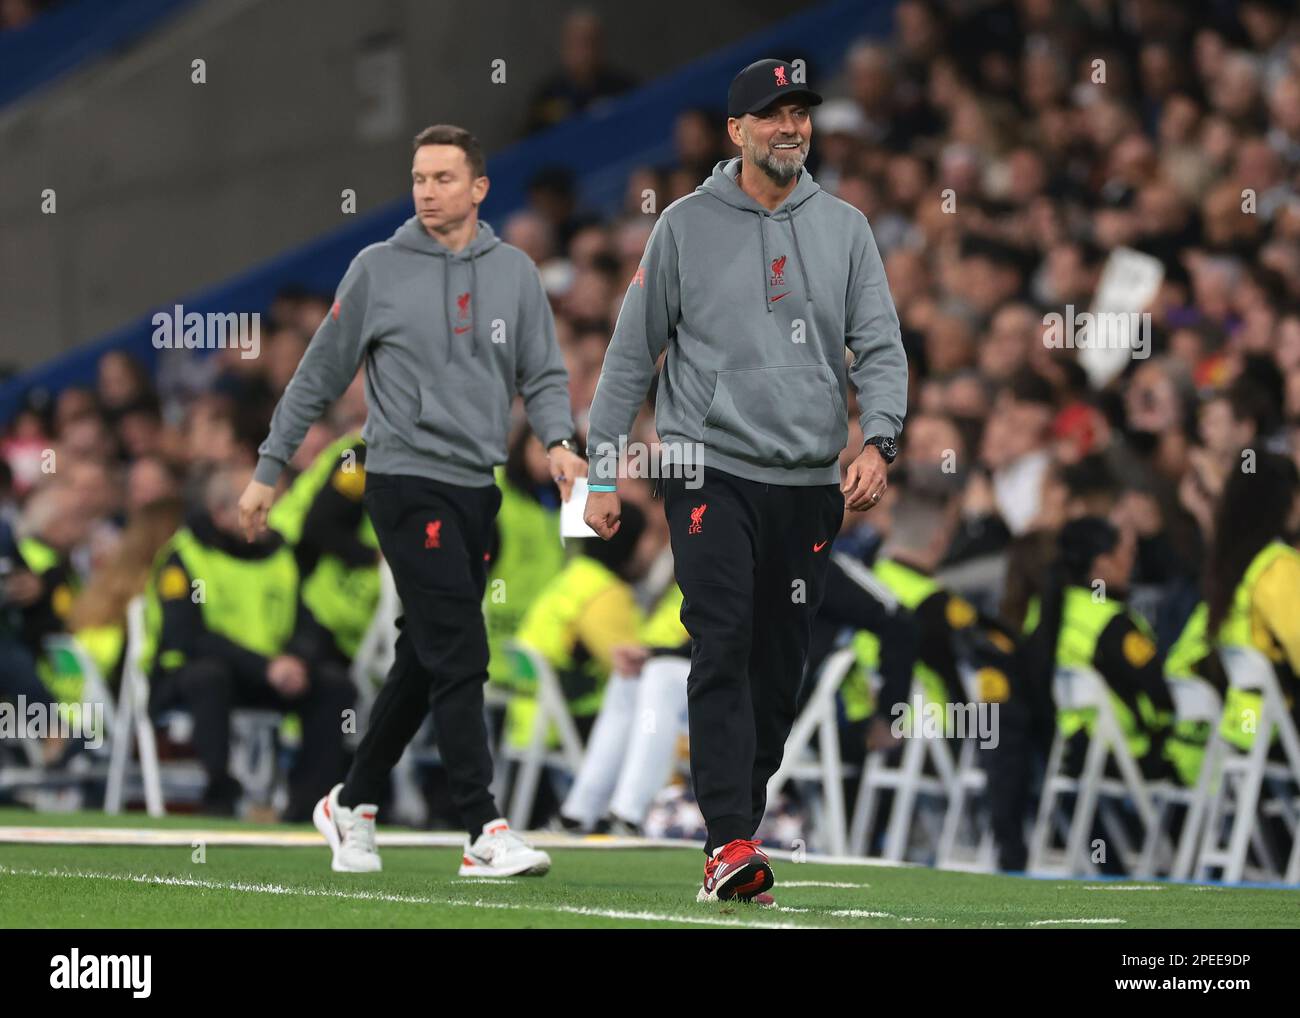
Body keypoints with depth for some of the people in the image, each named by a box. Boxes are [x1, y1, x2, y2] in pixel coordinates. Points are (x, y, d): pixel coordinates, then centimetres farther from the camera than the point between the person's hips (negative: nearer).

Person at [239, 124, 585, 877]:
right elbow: (319, 378, 5)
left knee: (424, 664, 12)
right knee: (459, 656, -13)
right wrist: (269, 470, 6)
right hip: (407, 481, -5)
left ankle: (353, 805, 27)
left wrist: (558, 441, -12)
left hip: (477, 487, 5)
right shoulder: (379, 270, -1)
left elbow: (544, 374, 9)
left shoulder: (515, 273, 9)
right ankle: (485, 832, -15)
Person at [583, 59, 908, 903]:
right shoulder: (686, 226, 3)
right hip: (710, 472, -3)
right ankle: (730, 844, -24)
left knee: (781, 668, 5)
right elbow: (632, 354, 6)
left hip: (810, 483, 3)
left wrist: (878, 442, -13)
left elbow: (881, 349, 5)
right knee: (723, 648, -16)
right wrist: (603, 472, 2)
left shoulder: (845, 229, 9)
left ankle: (736, 834, 15)